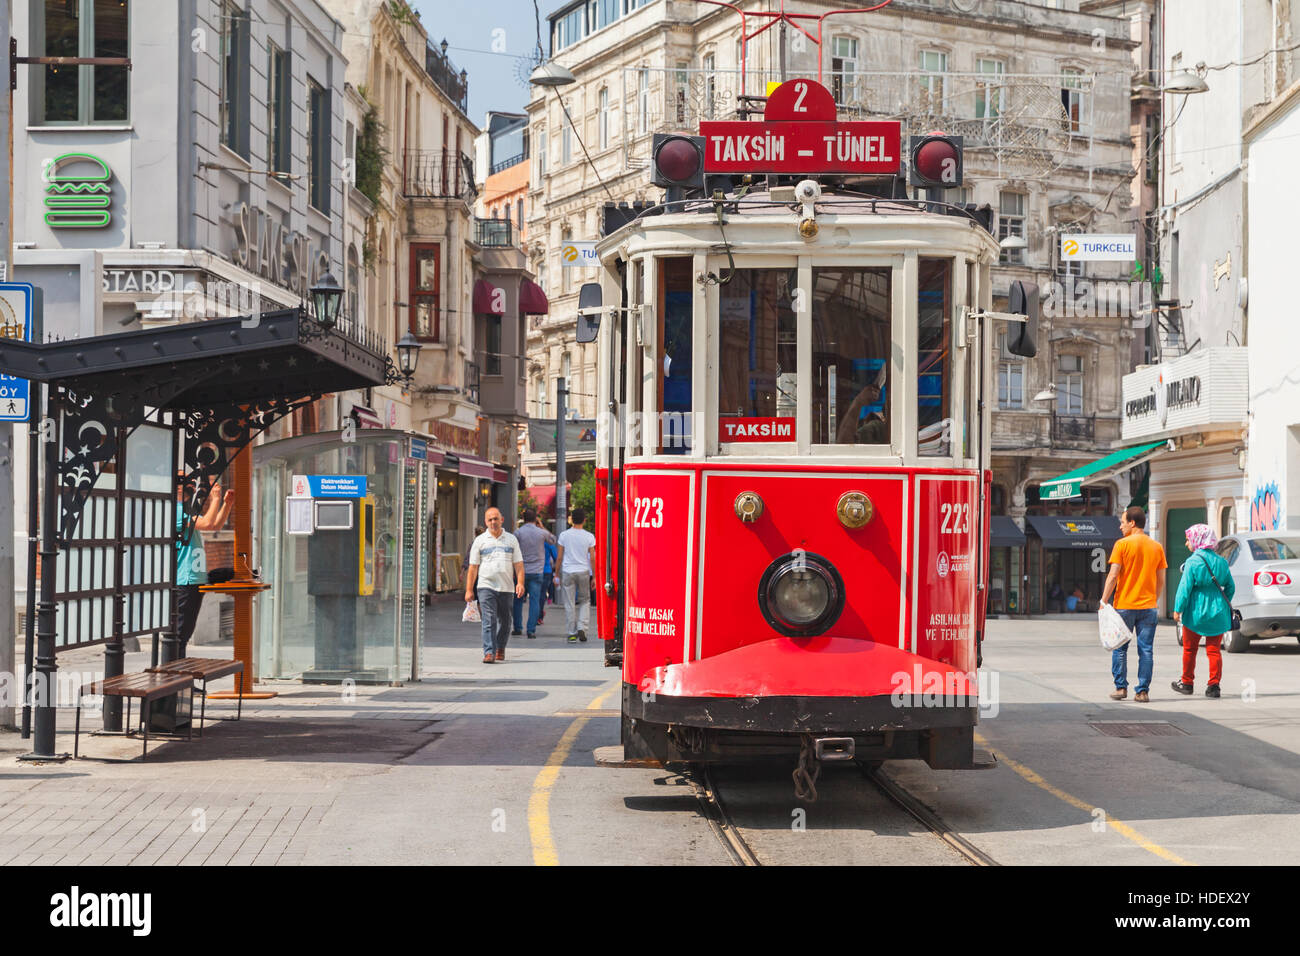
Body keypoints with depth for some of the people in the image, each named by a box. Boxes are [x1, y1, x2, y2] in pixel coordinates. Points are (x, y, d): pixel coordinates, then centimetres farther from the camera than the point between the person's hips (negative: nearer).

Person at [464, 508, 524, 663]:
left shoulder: (511, 539, 10)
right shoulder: (480, 541, 6)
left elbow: (518, 564, 8)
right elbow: (473, 567, 6)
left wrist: (520, 583, -7)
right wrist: (469, 590, 1)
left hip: (507, 588, 2)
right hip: (486, 586, -2)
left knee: (504, 621, 10)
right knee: (489, 621, -13)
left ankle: (500, 649, 28)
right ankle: (489, 652, -17)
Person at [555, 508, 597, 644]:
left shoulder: (564, 535, 0)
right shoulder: (589, 536, -1)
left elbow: (559, 557, 2)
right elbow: (592, 558, -1)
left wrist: (557, 575, 10)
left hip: (567, 572, 0)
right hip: (584, 572, 0)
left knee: (569, 604, 4)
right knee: (585, 601, 15)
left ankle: (571, 633, 4)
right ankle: (582, 627, -2)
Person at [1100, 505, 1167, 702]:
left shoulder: (1122, 545, -6)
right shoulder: (1157, 547, 7)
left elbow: (1113, 576, -11)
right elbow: (1161, 582, 9)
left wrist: (1104, 601, -6)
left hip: (1124, 605, -3)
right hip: (1148, 608, 3)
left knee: (1119, 648, 8)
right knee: (1146, 650, 4)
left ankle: (1121, 687, 8)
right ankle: (1143, 691, 2)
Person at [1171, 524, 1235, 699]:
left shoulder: (1193, 562, -12)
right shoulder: (1221, 562, 4)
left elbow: (1185, 588, -14)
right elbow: (1230, 587, 9)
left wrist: (1178, 609, -9)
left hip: (1196, 612, -4)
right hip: (1217, 612, 4)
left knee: (1189, 649, 12)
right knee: (1214, 650, 9)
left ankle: (1186, 683, 22)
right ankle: (1214, 685, 2)